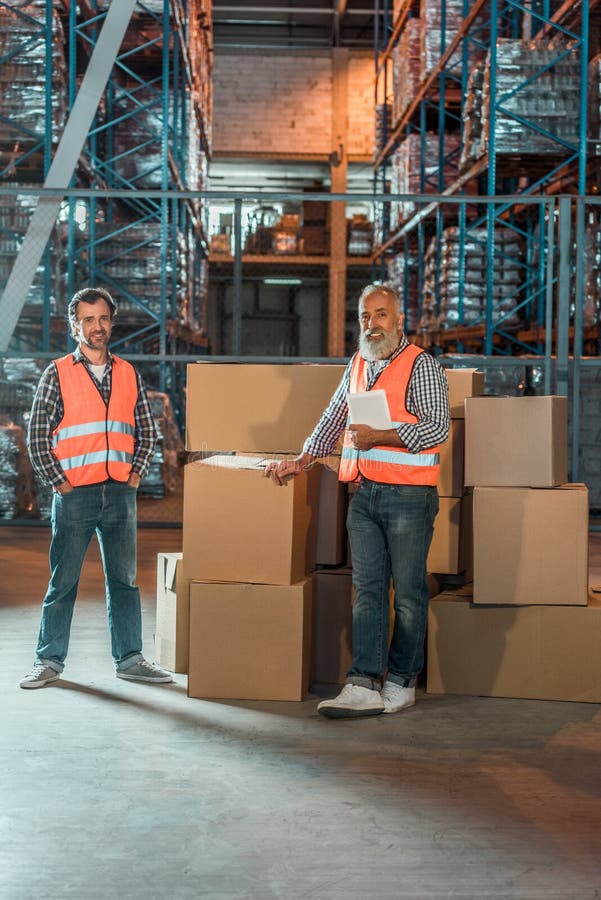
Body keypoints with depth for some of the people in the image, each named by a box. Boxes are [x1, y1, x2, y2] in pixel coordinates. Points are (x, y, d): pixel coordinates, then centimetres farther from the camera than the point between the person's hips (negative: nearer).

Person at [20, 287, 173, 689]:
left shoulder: (129, 374, 10)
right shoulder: (58, 374, 0)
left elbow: (148, 431, 15)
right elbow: (38, 436, -2)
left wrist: (136, 474, 4)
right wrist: (59, 482, -6)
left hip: (121, 494, 3)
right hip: (75, 495, -3)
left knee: (124, 580, 8)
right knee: (63, 582, 4)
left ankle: (130, 659, 17)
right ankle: (49, 661, 15)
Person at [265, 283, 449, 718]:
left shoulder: (423, 366, -4)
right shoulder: (358, 365, 17)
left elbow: (438, 428, -13)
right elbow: (334, 418, 27)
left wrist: (379, 436, -17)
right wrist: (304, 459, 18)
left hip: (408, 496, -6)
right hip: (364, 494, 6)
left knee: (408, 592, 2)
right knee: (368, 589, 1)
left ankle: (401, 682, 12)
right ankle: (364, 686, -1)